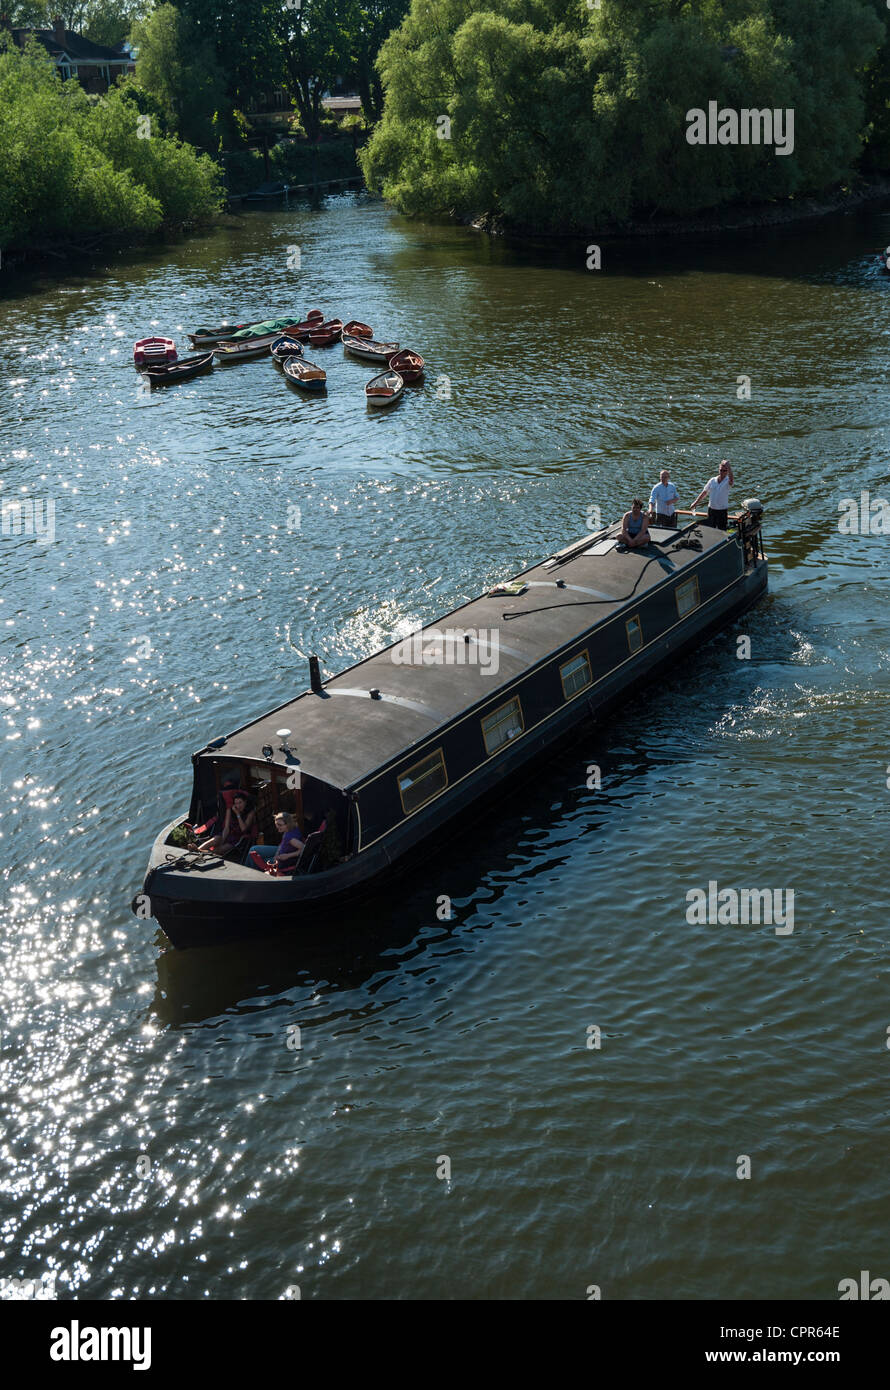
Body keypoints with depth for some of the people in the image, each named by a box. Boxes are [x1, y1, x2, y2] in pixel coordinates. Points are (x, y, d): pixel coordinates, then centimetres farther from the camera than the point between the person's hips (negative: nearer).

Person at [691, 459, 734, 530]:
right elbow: (704, 492, 11)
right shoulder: (712, 480, 3)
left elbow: (731, 481, -35)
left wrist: (728, 466, -43)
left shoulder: (727, 481, -9)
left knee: (722, 530, 1)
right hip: (711, 509, 4)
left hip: (722, 510, -4)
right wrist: (695, 503, 8)